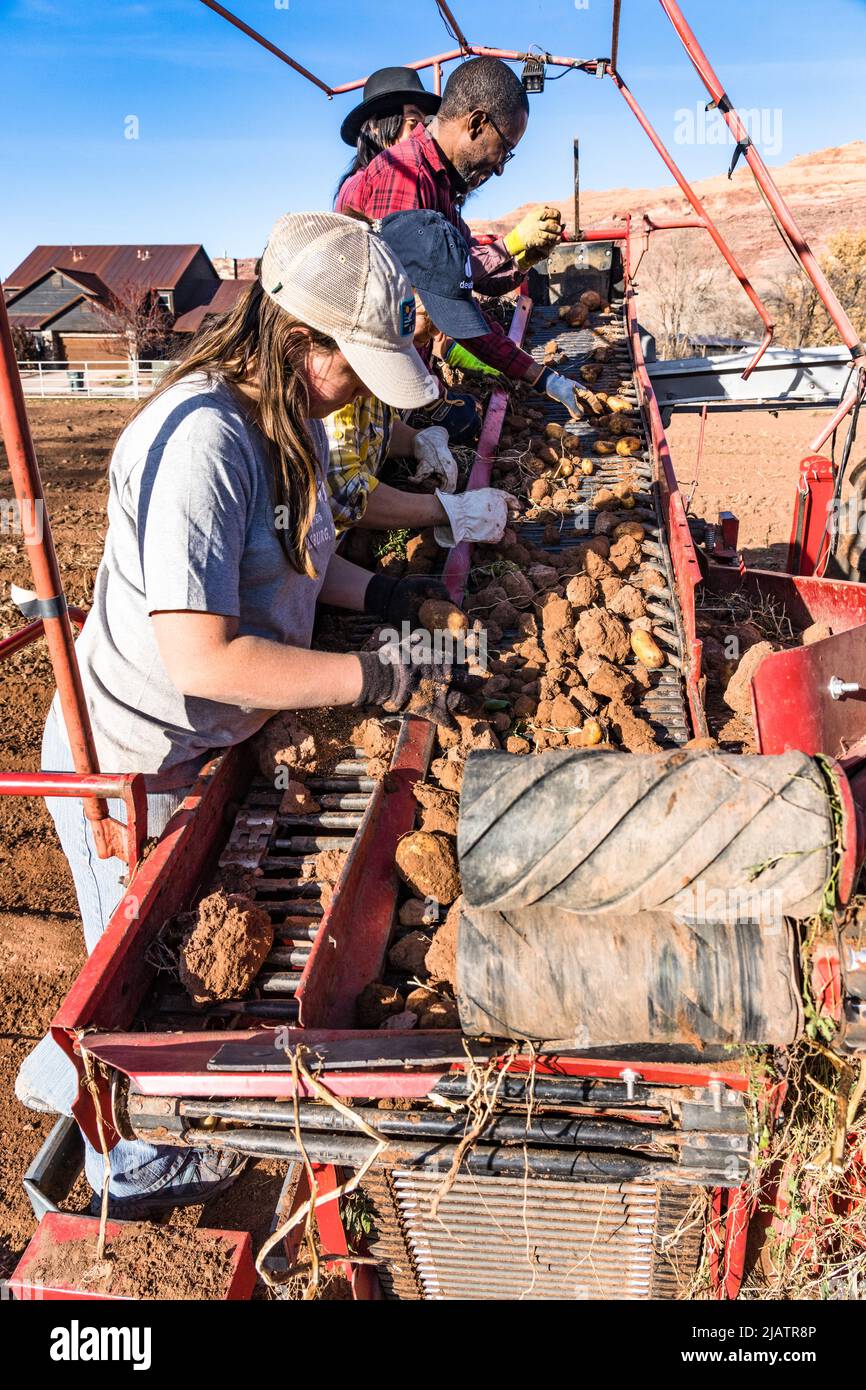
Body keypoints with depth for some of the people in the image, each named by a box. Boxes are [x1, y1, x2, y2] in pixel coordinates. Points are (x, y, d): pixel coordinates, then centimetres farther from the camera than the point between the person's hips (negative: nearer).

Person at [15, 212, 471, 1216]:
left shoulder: (287, 415, 0)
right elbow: (202, 654, -35)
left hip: (203, 745, 9)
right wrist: (379, 680, -31)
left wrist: (380, 593, -3)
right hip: (128, 762, -8)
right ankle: (134, 1171, 43)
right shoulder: (202, 441, -31)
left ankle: (64, 1072, 56)